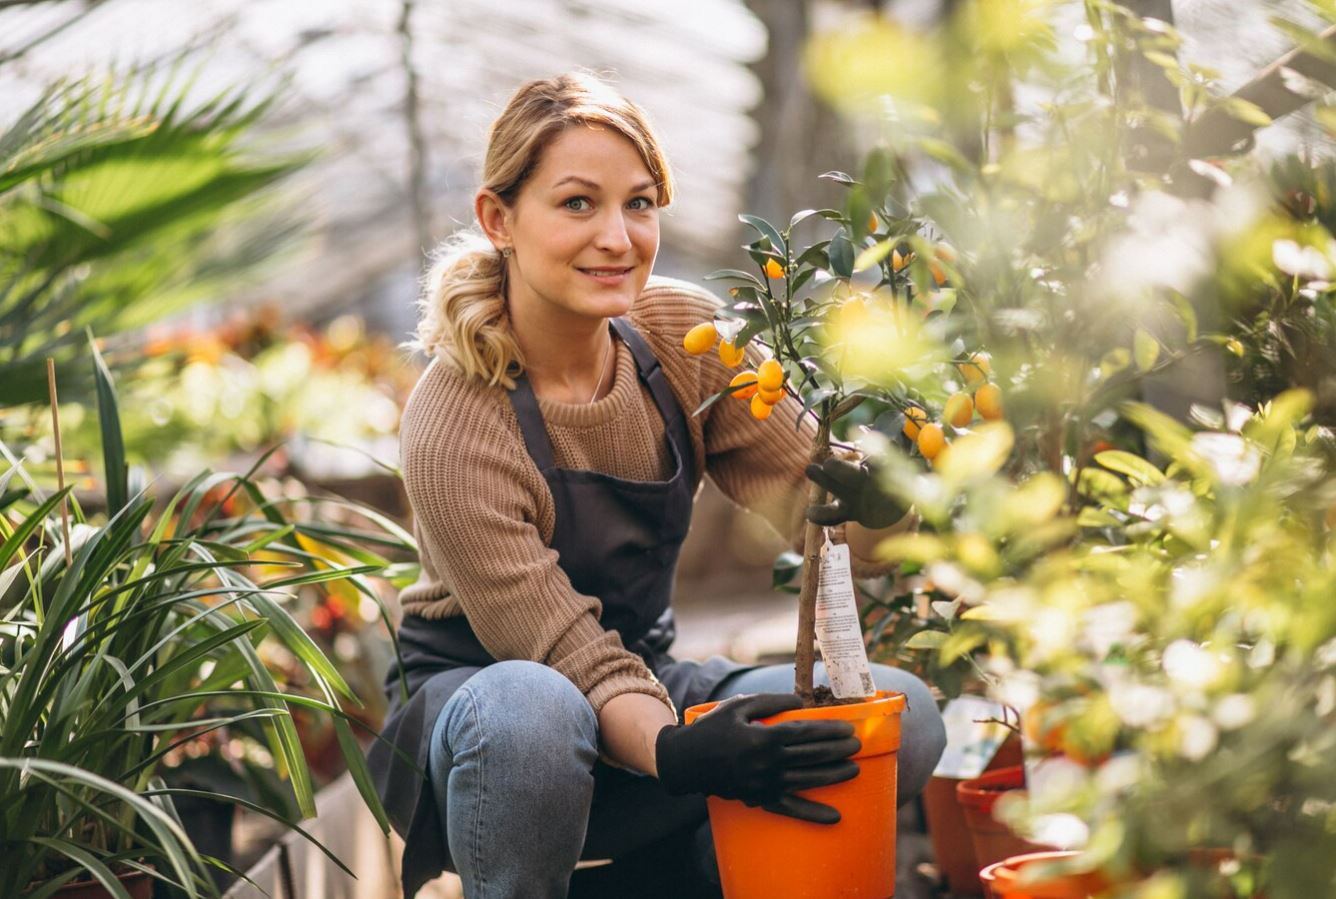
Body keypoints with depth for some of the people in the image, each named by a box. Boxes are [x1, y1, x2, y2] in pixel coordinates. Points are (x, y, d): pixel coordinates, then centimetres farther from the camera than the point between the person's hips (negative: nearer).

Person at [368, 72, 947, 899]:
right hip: (473, 702, -5)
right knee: (531, 711, -41)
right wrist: (674, 752, -44)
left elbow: (825, 508, -8)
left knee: (904, 717, -17)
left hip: (646, 682, 5)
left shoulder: (682, 334, -7)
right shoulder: (452, 427, -22)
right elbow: (574, 660, -24)